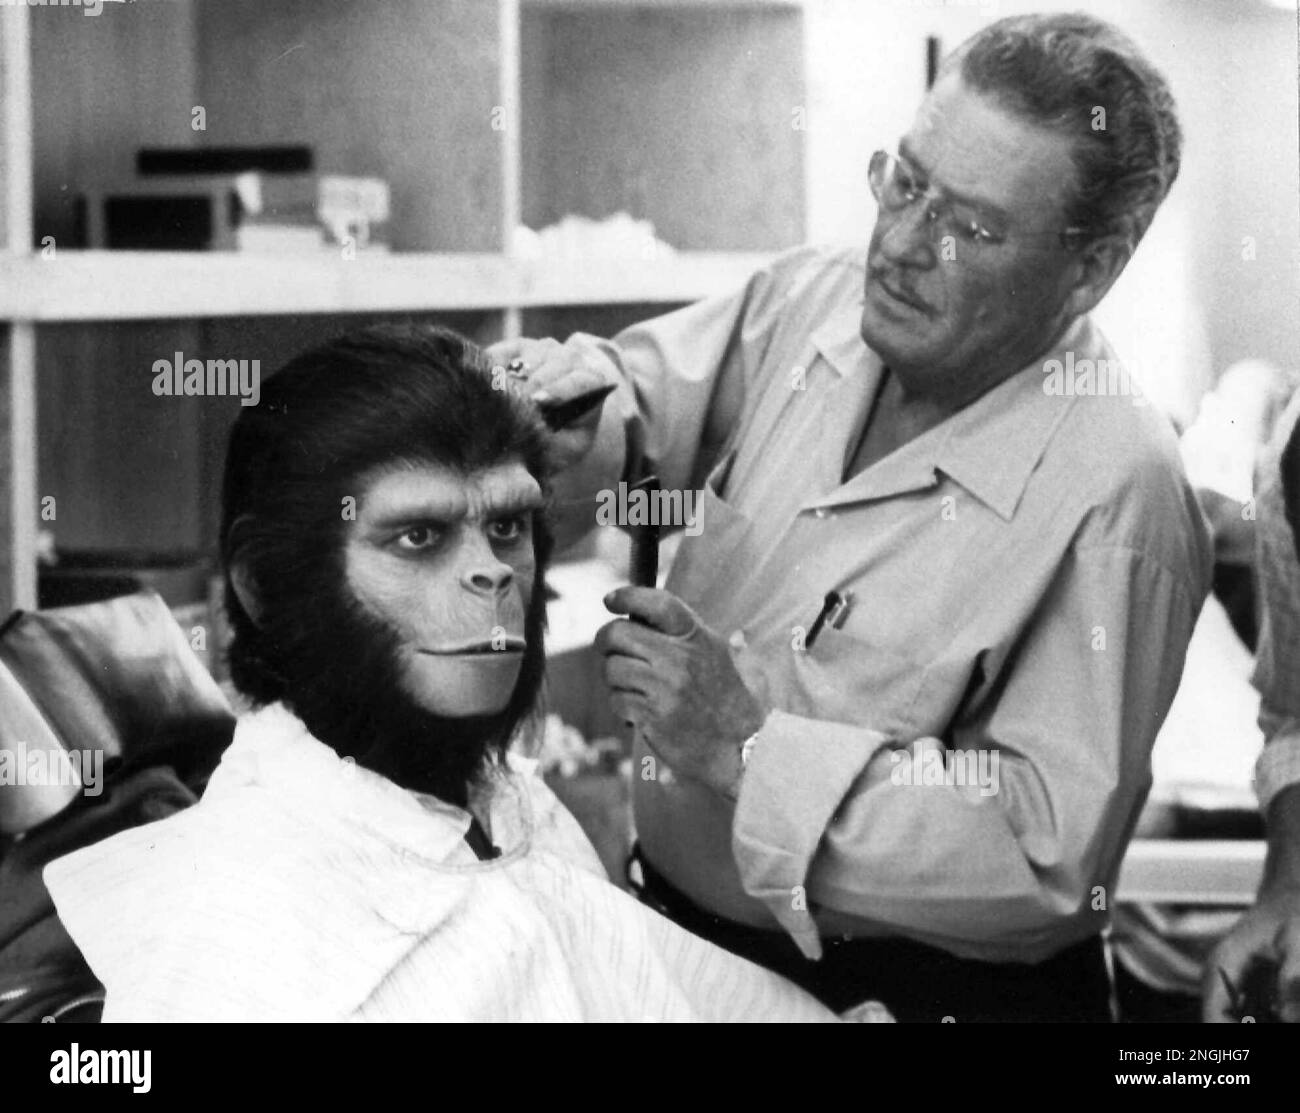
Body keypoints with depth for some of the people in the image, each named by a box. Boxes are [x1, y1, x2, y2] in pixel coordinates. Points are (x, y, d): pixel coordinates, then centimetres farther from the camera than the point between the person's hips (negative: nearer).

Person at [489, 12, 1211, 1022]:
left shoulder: (1117, 500, -24)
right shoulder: (807, 304, -3)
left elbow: (1054, 849, -27)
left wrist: (749, 746, -29)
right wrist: (580, 388, -14)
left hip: (924, 993, -6)